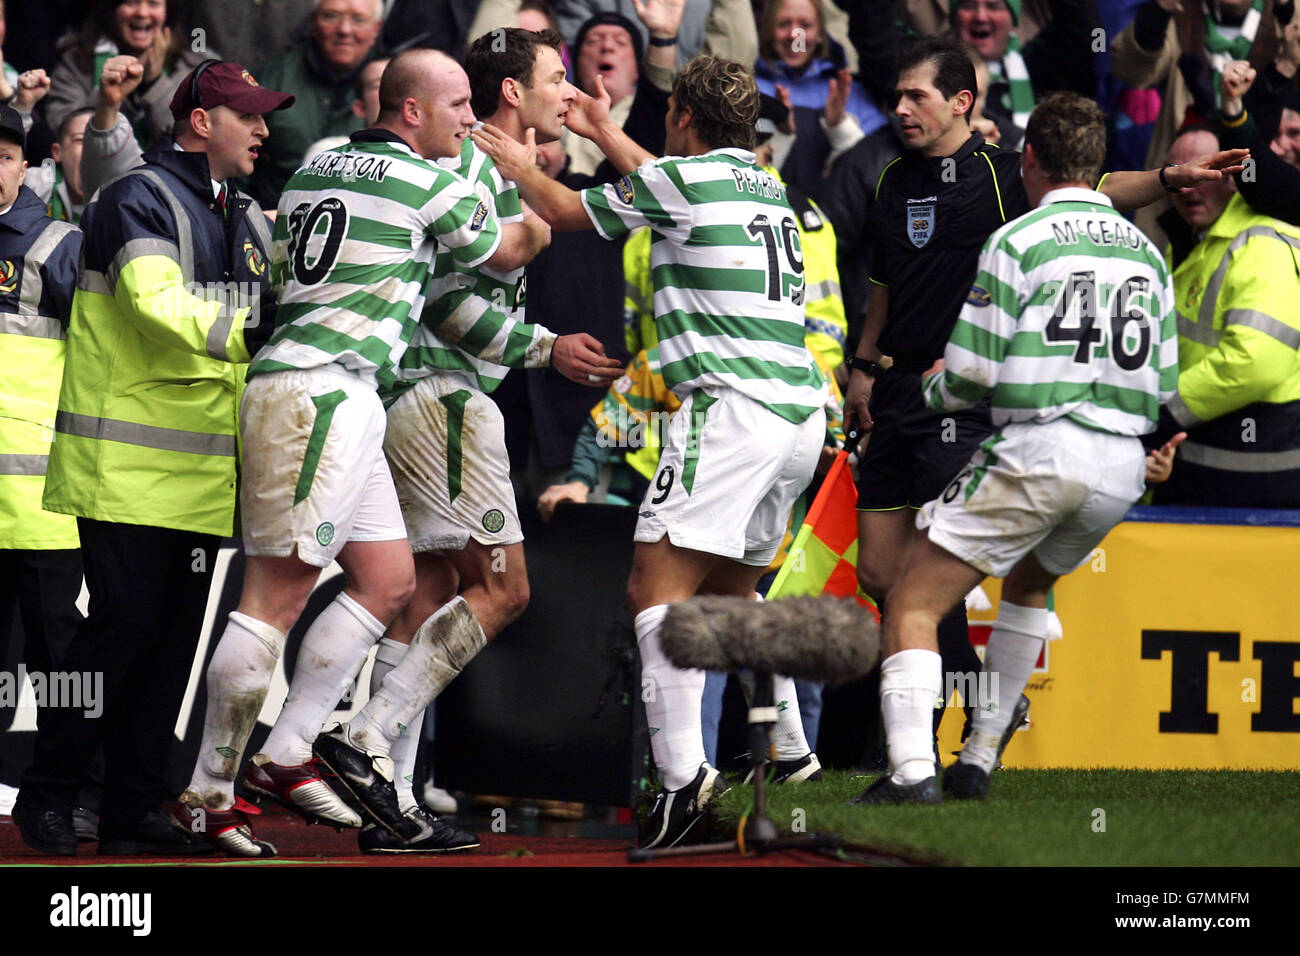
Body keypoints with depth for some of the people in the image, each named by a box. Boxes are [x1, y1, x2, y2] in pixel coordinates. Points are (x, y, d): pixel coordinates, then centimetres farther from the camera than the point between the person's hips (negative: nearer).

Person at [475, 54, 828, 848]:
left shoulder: (681, 177, -1)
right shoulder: (767, 187, 20)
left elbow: (567, 212, 14)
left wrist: (521, 167, 32)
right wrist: (606, 134, 51)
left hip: (733, 404, -8)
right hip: (801, 413, 8)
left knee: (659, 584, -14)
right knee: (729, 593, 22)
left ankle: (684, 773, -29)